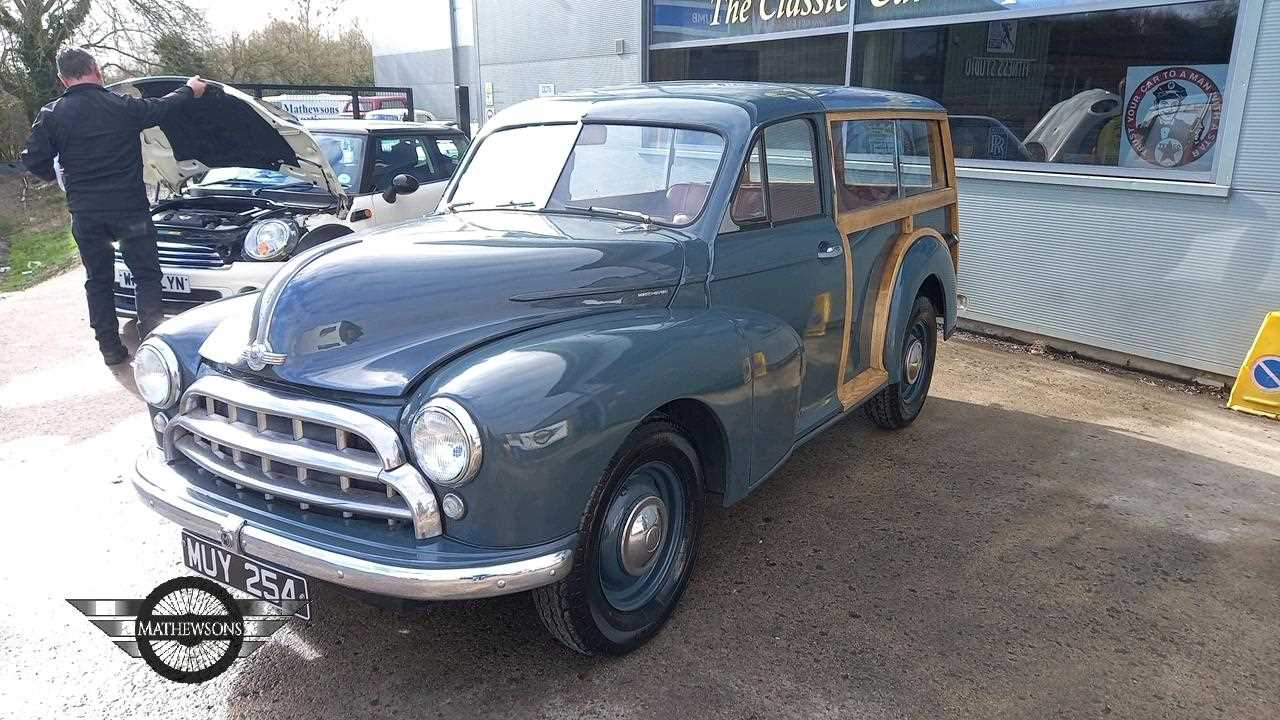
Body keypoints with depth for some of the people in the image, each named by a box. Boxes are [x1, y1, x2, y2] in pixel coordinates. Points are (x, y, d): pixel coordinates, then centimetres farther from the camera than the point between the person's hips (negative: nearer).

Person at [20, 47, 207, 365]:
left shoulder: (51, 115, -2)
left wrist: (55, 176, 21)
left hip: (85, 213, 2)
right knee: (146, 275, 6)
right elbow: (162, 107, 12)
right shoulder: (122, 107, -4)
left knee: (98, 281, 13)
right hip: (129, 208, -2)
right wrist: (190, 89, 29)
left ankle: (110, 348, 16)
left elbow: (34, 161, -2)